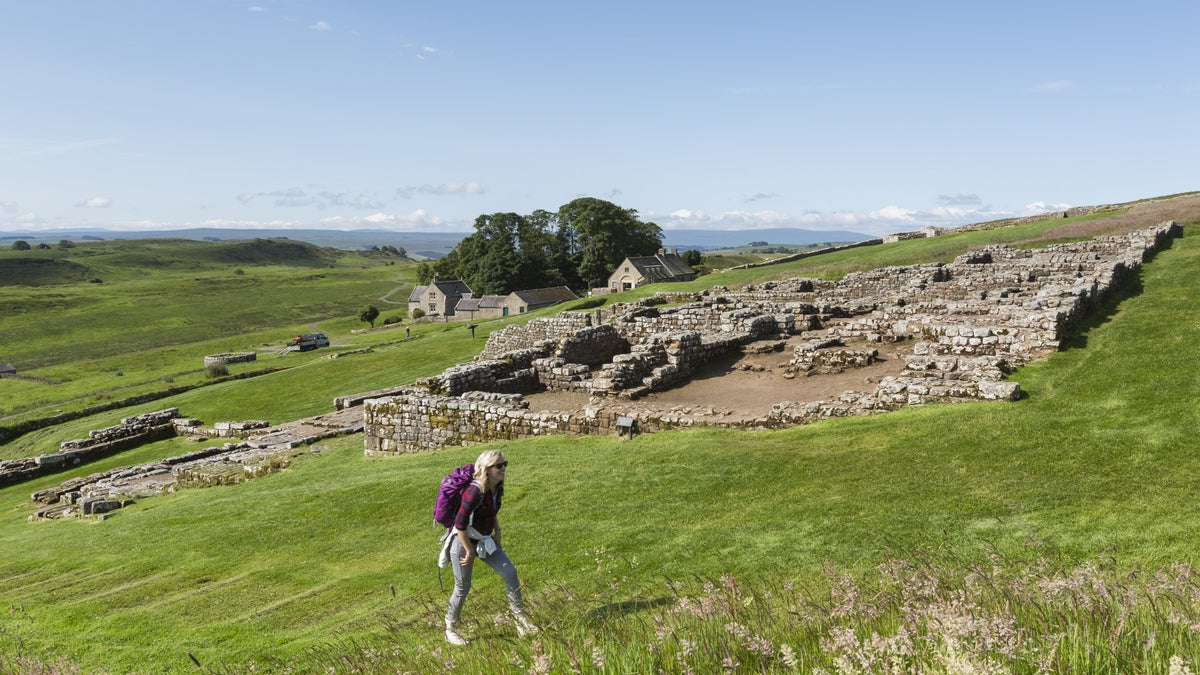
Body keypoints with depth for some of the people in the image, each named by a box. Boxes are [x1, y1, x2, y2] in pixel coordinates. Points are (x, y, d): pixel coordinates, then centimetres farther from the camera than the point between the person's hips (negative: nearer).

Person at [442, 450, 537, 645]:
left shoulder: (498, 488, -3)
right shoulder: (475, 491, -28)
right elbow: (460, 524, -27)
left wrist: (497, 532, 9)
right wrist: (469, 551, -18)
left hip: (484, 541, 7)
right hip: (463, 541, -7)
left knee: (510, 573, -4)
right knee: (463, 588, 5)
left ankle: (520, 620, 7)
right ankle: (450, 630, 26)